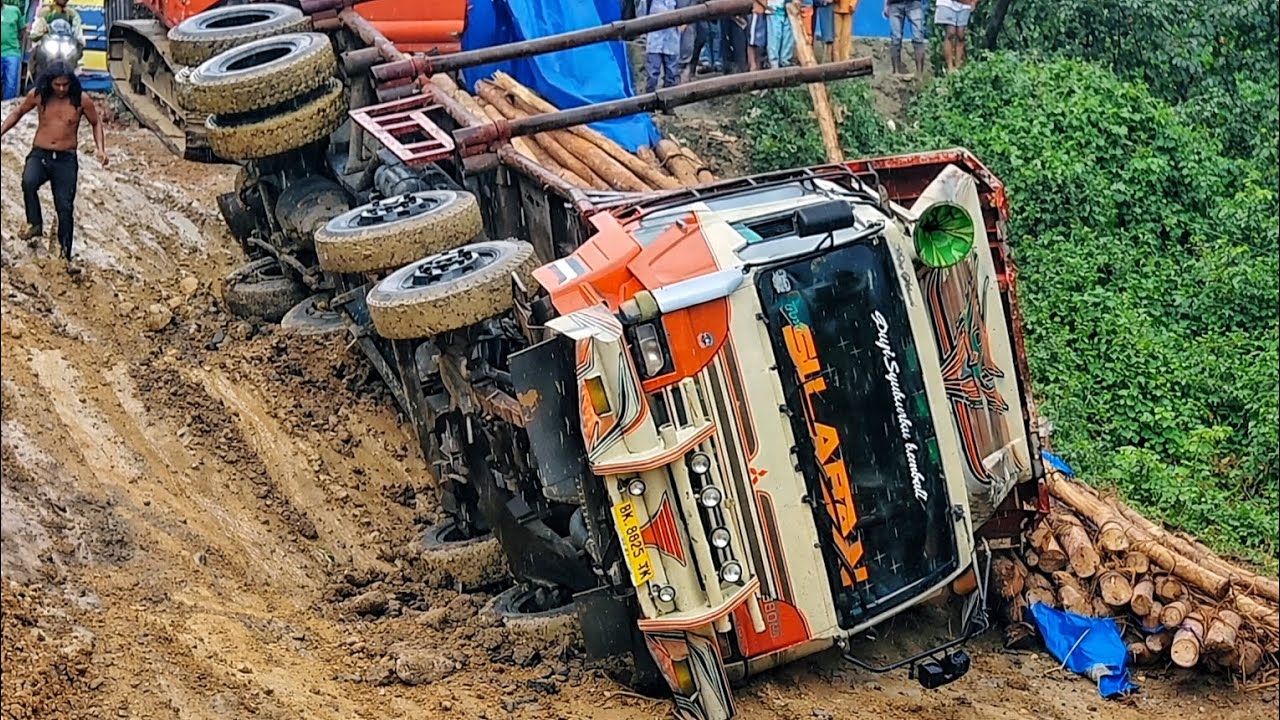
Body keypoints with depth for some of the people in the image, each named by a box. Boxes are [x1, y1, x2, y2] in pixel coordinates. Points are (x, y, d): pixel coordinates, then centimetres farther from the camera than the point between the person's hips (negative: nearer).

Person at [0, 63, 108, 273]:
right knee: (28, 182, -32)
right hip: (39, 155, 0)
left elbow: (96, 123, 9)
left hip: (66, 159, 0)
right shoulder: (38, 95, -2)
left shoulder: (81, 100, -5)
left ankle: (65, 256, 3)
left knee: (65, 208, -3)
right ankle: (34, 225, -14)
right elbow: (18, 113, 15)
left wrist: (100, 149, -4)